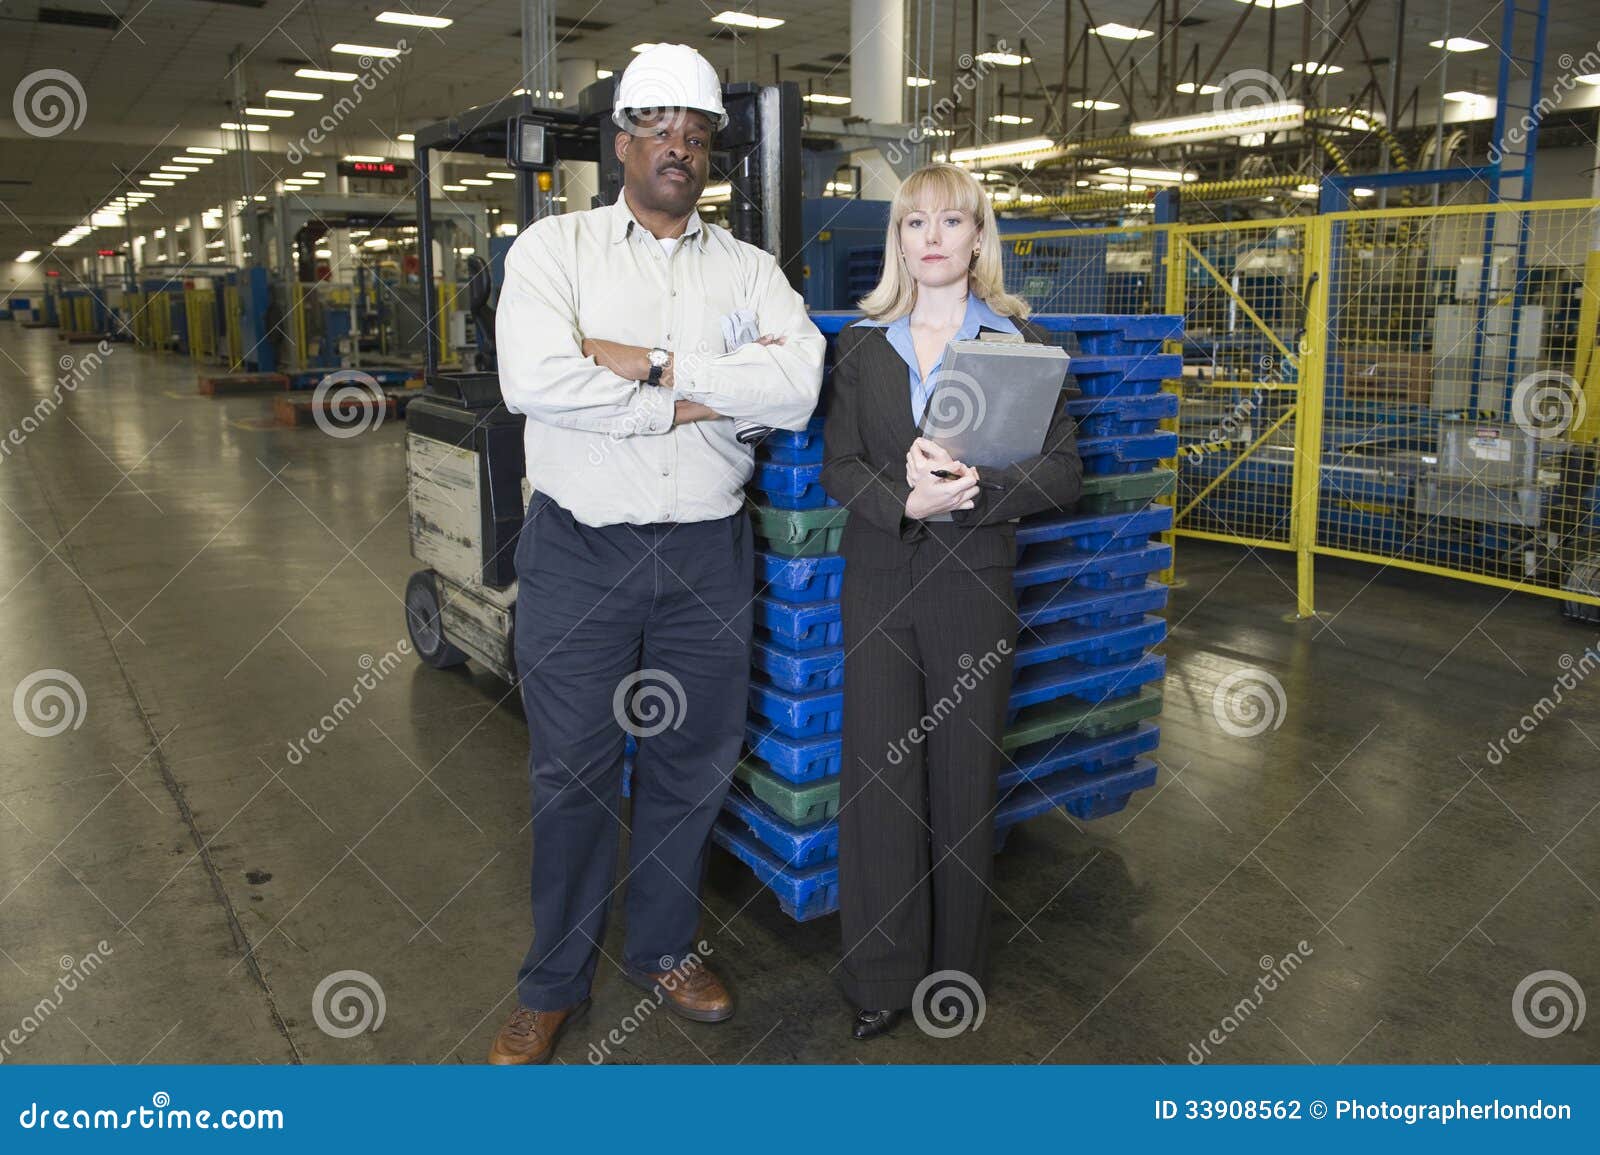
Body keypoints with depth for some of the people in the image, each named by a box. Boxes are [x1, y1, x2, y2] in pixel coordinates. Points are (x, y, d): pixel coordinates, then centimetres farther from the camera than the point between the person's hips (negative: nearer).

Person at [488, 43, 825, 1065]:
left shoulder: (751, 270, 7)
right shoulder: (555, 249, 0)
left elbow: (797, 387, -13)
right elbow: (533, 379, -19)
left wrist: (649, 362, -15)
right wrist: (698, 401, -13)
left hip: (708, 553, 3)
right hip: (581, 552, -2)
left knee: (692, 763, 13)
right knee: (572, 772, 7)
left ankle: (664, 948, 36)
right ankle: (554, 985, 27)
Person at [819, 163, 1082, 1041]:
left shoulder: (1019, 340, 2)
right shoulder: (861, 344, 8)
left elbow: (1062, 468, -3)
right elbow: (838, 466, 1)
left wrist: (974, 490, -19)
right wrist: (906, 502, -18)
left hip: (974, 580, -1)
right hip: (878, 578, 2)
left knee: (964, 774, 7)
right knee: (877, 770, 4)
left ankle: (956, 965, 26)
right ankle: (881, 977, 19)